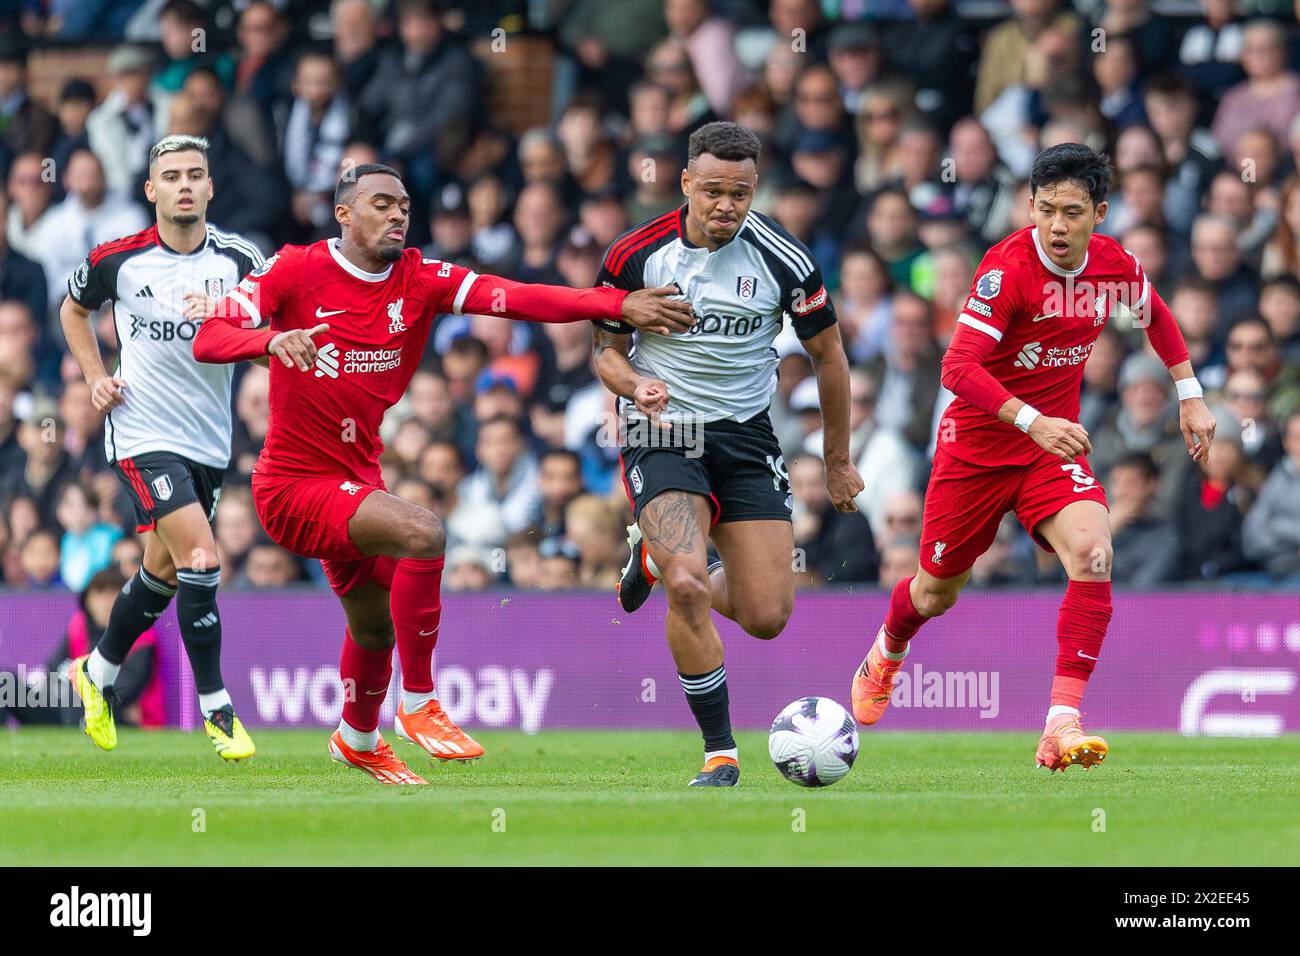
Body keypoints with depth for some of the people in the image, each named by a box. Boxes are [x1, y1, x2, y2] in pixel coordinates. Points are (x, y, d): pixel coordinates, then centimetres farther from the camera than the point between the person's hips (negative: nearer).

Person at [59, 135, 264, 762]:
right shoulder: (117, 260, -6)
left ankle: (97, 674, 40)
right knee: (201, 560, -19)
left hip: (208, 439, 4)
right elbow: (74, 308, 14)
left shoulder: (239, 259, -4)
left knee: (164, 572, 16)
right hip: (142, 434, -4)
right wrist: (95, 377, 2)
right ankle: (217, 710, -9)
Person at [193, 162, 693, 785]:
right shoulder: (296, 270, -13)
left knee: (375, 626, 25)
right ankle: (419, 705, -18)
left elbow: (518, 299, -16)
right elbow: (207, 340, -19)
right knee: (422, 534, -29)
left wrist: (621, 305, -28)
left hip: (355, 481, 7)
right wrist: (272, 338, -40)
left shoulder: (420, 281, -3)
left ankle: (357, 739, 54)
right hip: (292, 483, -7)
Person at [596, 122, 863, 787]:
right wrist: (636, 384, -20)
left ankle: (660, 560, 30)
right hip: (662, 433, -2)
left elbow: (827, 356, 6)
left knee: (768, 618, -3)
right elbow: (606, 351, 4)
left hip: (746, 434, 2)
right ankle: (720, 751, -12)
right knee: (686, 586, -26)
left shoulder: (784, 262, -8)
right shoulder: (635, 255, -9)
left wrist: (838, 461, 12)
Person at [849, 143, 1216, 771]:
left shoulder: (1116, 266, -7)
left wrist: (1190, 397, 13)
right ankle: (887, 652, 51)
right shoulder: (1008, 266, -24)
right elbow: (958, 368, -31)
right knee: (936, 592, 13)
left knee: (1092, 552, -26)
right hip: (978, 441, -3)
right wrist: (1033, 421, -42)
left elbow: (1156, 317, 18)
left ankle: (1062, 721, -27)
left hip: (1054, 439, 3)